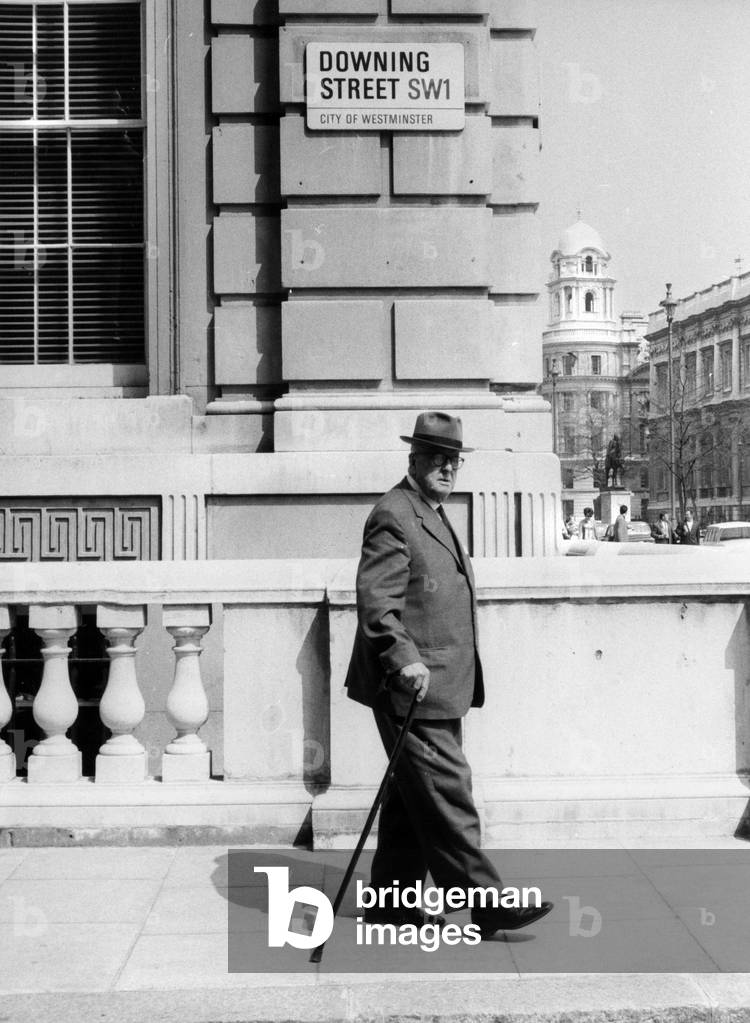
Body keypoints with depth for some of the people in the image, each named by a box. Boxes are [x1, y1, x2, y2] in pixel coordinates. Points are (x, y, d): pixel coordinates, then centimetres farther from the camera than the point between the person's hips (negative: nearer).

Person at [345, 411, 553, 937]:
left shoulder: (435, 515, 20)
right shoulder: (393, 516, -12)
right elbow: (375, 599, -21)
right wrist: (404, 658, -31)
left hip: (438, 685, 10)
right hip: (412, 688, -10)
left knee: (414, 796, 13)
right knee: (446, 792, -6)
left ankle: (393, 903, 22)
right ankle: (485, 902, -1)